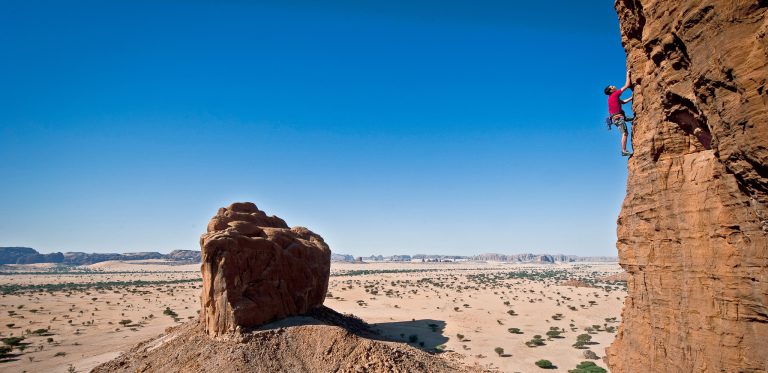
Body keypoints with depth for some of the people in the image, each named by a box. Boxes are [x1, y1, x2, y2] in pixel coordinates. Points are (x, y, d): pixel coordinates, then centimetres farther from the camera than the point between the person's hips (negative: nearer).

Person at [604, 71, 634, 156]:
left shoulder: (612, 97, 19)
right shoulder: (615, 94, -8)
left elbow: (623, 101, 30)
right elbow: (627, 85, -7)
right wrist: (628, 75, 5)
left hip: (615, 117, 10)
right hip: (618, 117, -10)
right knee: (625, 133, -14)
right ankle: (624, 151, -17)